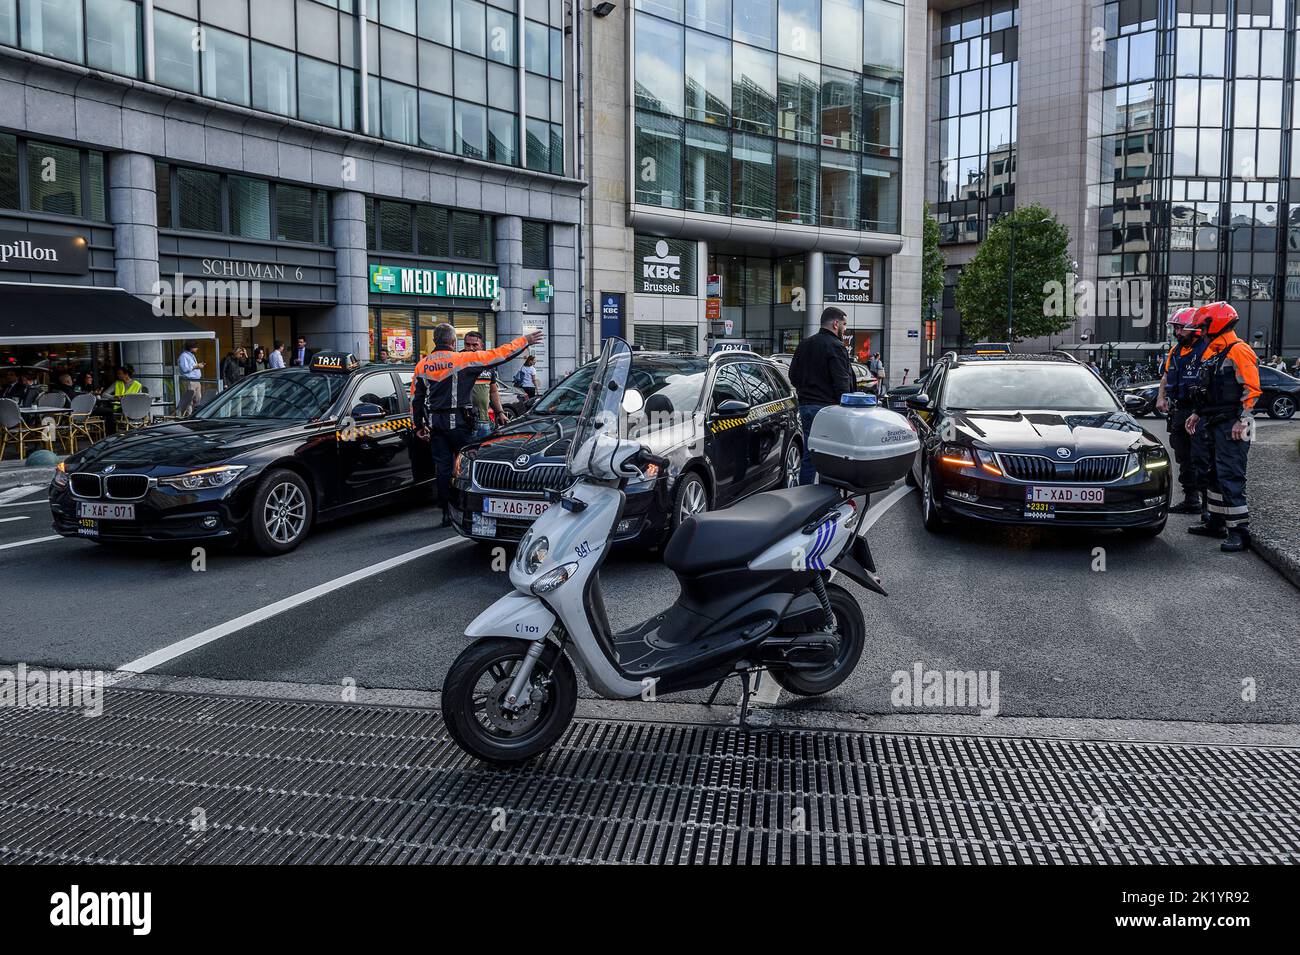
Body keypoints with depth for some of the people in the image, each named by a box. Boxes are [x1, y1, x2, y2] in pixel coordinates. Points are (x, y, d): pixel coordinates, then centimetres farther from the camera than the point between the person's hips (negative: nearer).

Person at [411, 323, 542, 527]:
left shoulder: (422, 365, 7)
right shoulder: (462, 359, -7)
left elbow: (415, 398, 10)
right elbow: (498, 355, -4)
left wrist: (418, 426, 18)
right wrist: (525, 341, 5)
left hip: (435, 425, 4)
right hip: (458, 423, -4)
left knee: (443, 468, 6)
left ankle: (446, 514, 8)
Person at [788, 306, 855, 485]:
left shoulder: (804, 345, 13)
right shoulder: (835, 346, -11)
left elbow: (793, 376, 18)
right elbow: (842, 383, -16)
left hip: (806, 406, 8)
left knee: (809, 456, 12)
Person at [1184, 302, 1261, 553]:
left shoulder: (1238, 351, -12)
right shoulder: (1210, 353, 17)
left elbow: (1251, 390, -17)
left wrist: (1242, 421, -22)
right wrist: (1197, 414, 22)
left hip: (1231, 426, -10)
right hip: (1211, 424, 10)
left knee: (1231, 477, -11)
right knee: (1212, 474, 15)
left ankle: (1239, 530, -8)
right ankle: (1217, 523, 24)